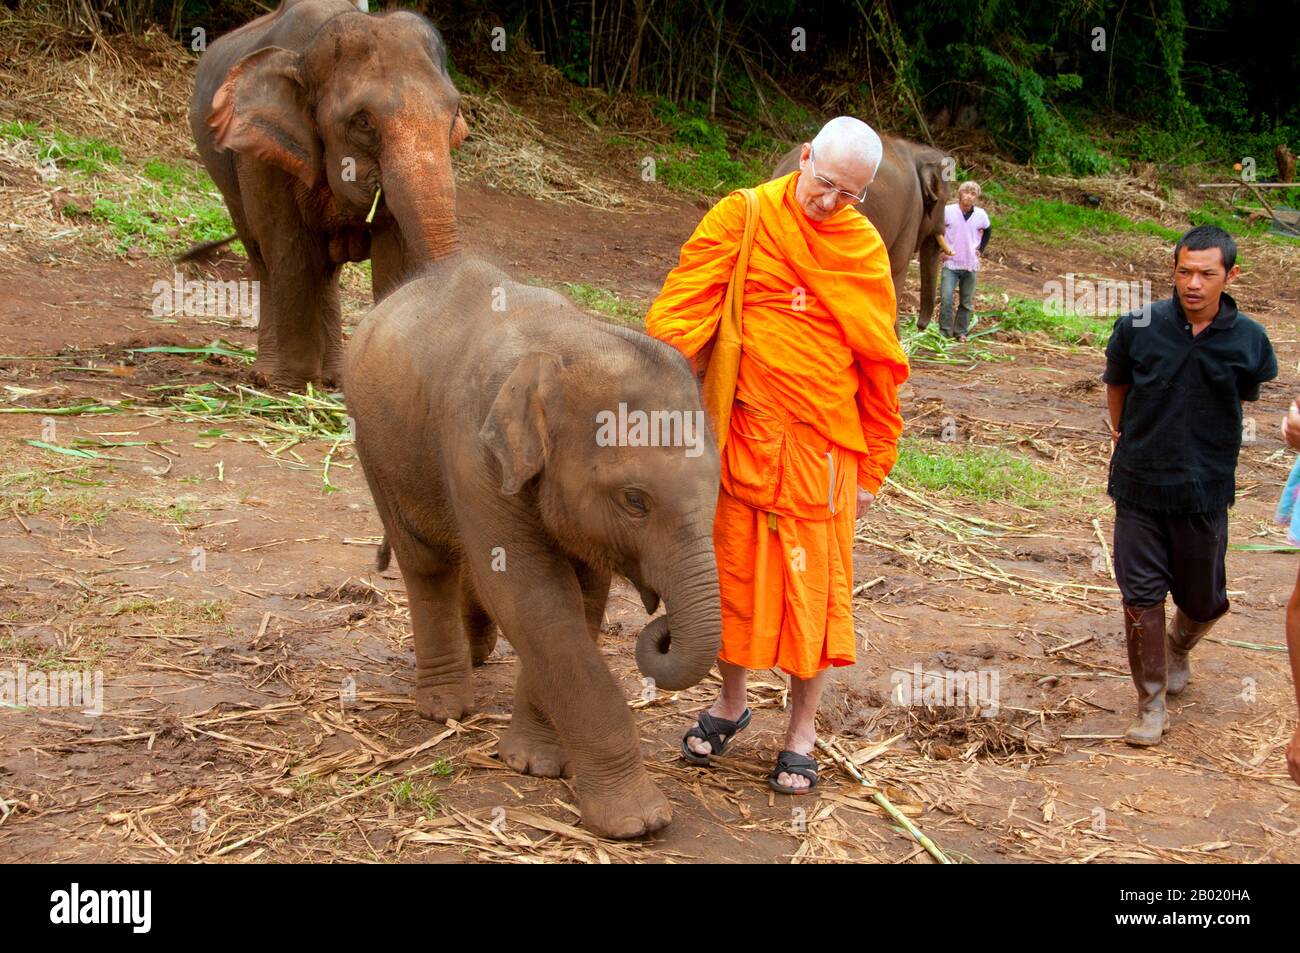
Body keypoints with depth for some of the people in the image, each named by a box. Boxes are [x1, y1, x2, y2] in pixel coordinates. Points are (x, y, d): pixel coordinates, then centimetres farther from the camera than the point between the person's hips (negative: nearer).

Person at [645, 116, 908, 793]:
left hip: (820, 441, 0)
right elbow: (683, 304, -6)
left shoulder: (864, 251, 4)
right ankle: (731, 701, 33)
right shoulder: (743, 216, -1)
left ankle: (802, 730, 19)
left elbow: (879, 368, 8)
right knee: (730, 571, 11)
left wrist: (873, 469, 8)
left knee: (813, 583, 4)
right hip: (740, 433, 0)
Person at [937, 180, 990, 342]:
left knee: (967, 302, 8)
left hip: (970, 265, 3)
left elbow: (988, 230, 21)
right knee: (946, 299, -14)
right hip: (950, 263, -3)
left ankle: (961, 332, 19)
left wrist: (980, 249, 12)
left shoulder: (981, 215, 1)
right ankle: (945, 332, -6)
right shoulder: (947, 211, -7)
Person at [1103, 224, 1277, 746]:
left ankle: (1179, 647, 48)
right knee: (1141, 595, -2)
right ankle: (1151, 704, 12)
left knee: (1202, 600, 13)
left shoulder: (1248, 341, -8)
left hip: (1204, 492, 1)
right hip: (1139, 487, -1)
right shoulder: (1138, 327, -10)